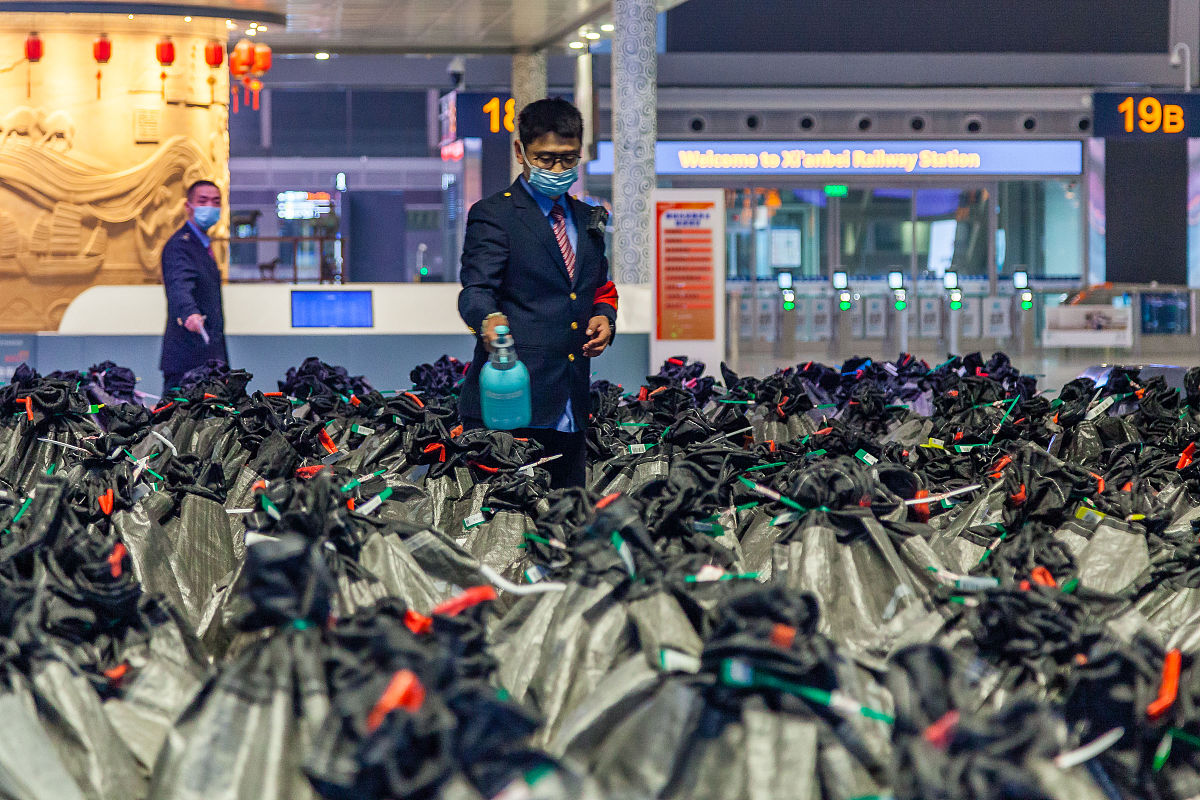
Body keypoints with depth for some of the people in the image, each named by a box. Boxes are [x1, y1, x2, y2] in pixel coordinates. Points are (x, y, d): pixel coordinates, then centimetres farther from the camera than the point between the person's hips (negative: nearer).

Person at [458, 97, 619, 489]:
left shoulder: (588, 220, 20)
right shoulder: (493, 216, 0)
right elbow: (476, 288, -12)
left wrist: (604, 317, 6)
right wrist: (489, 319, -36)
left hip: (572, 410, 7)